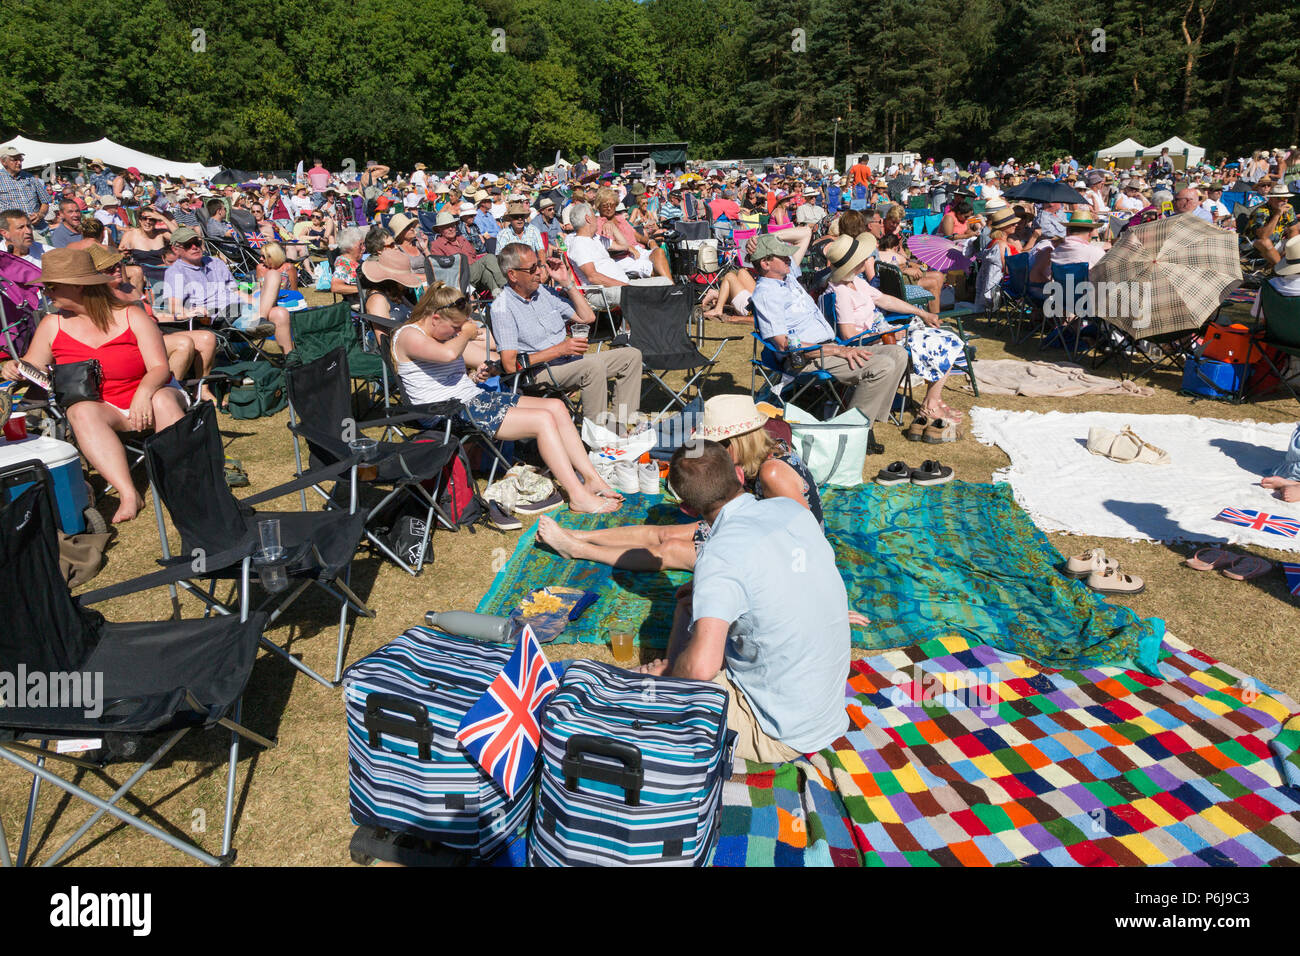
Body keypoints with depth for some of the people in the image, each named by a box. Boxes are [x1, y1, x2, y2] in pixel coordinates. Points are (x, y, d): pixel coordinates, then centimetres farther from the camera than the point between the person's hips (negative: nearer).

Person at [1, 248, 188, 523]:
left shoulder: (132, 316, -3)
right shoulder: (52, 325, 7)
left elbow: (160, 368, -9)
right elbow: (33, 368, 16)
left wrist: (144, 393, -30)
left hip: (145, 401, -2)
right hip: (99, 407, 2)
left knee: (163, 398, -35)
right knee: (83, 411, -33)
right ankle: (128, 494, -45)